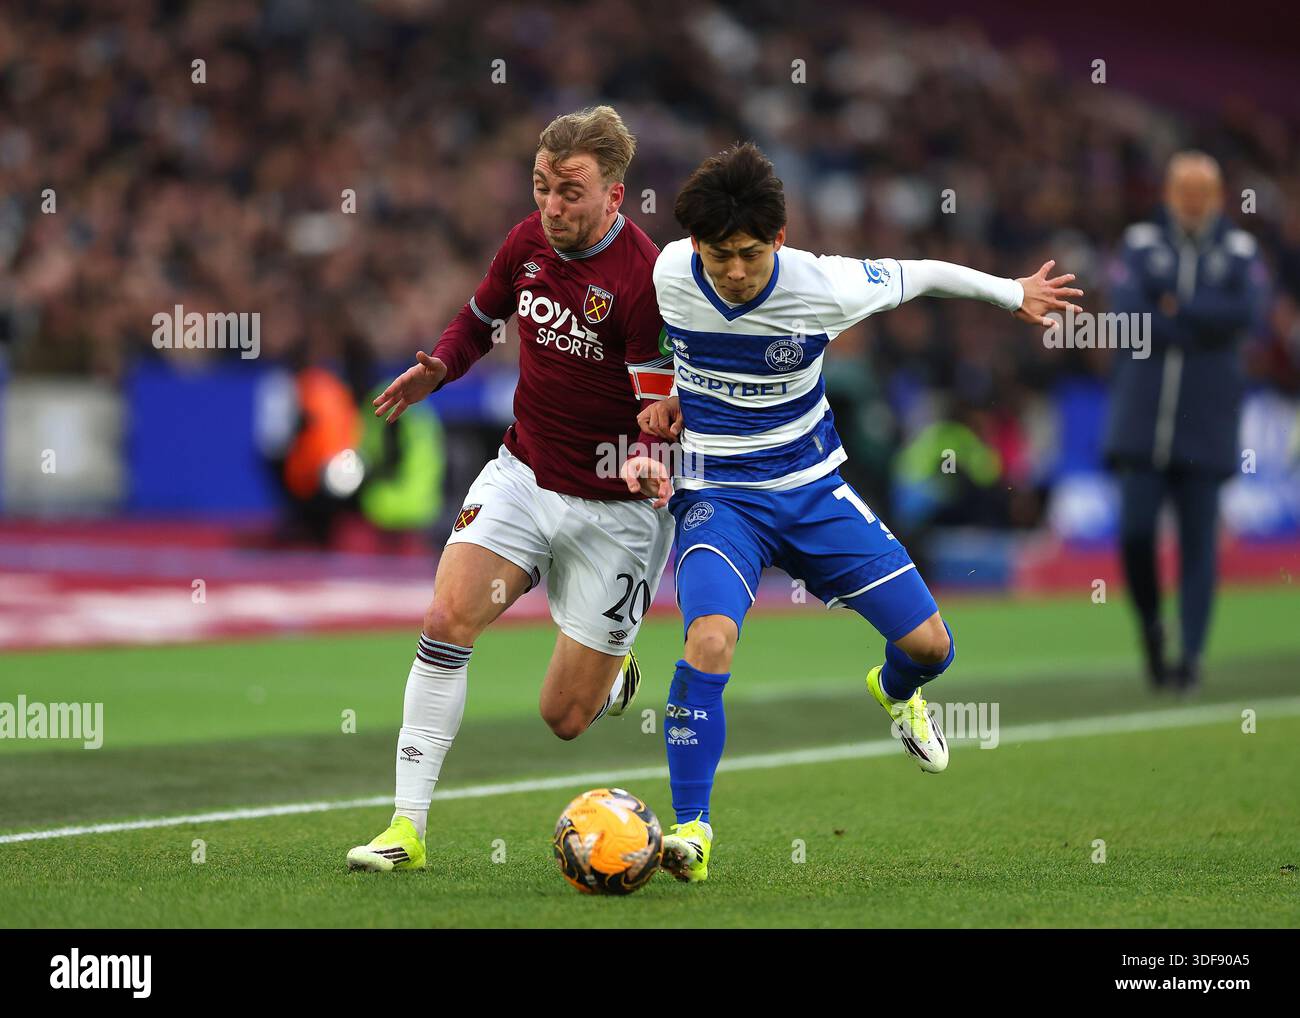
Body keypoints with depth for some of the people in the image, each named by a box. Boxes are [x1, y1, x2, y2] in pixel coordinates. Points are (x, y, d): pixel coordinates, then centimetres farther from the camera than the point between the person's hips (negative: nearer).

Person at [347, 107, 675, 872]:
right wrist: (436, 370, -1)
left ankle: (614, 674, 41)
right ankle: (408, 827, -14)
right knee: (448, 618, -19)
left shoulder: (643, 280, -21)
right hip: (523, 474, 5)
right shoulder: (528, 243, -2)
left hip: (613, 507, -5)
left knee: (565, 718, 2)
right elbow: (480, 319, 18)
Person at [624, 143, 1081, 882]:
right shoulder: (668, 274, -16)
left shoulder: (824, 286, -20)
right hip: (717, 495, -1)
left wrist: (1013, 293, 11)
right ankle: (690, 828, -20)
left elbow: (919, 275, -1)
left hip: (813, 488, 1)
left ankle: (896, 692, 42)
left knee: (929, 644, 1)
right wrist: (665, 396, 1)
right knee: (711, 636, -30)